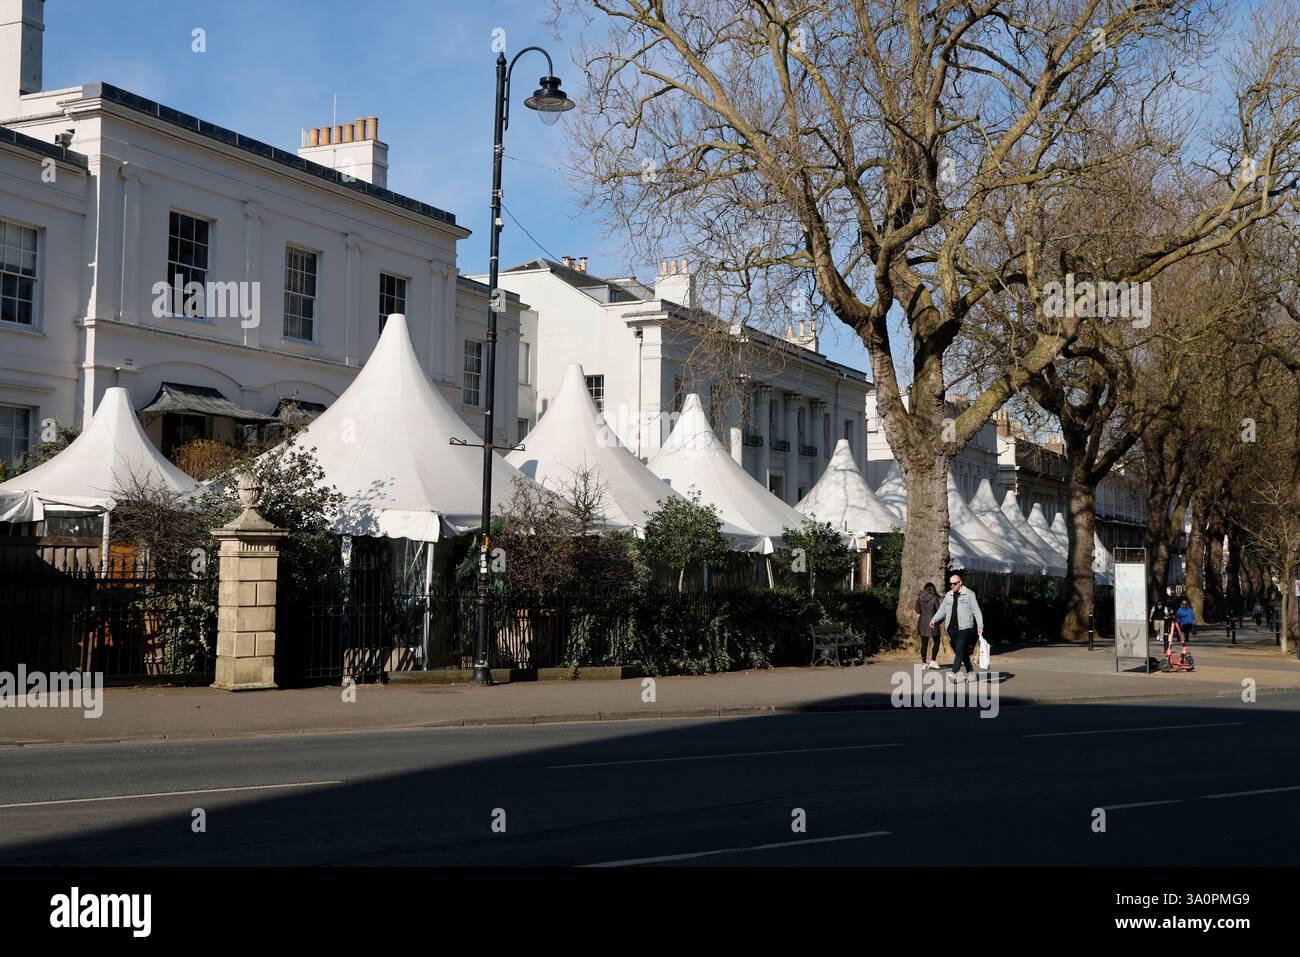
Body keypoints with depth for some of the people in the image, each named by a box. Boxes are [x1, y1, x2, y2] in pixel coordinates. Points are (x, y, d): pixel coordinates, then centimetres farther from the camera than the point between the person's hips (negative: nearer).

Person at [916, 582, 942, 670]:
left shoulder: (920, 598, 1)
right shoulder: (934, 598, -11)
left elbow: (917, 611, 7)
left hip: (922, 622, 4)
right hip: (933, 622, -4)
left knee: (924, 643, 10)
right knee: (936, 642, 8)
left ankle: (924, 663, 13)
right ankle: (933, 661, -3)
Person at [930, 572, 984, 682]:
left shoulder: (969, 594, -2)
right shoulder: (948, 595, 13)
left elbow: (976, 611, -5)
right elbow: (942, 610, 15)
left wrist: (980, 626, -12)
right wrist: (934, 619, 0)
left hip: (965, 628, -5)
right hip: (952, 628, 5)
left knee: (959, 650, -16)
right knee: (963, 652, 11)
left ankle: (955, 673, -21)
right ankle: (970, 673, 22)